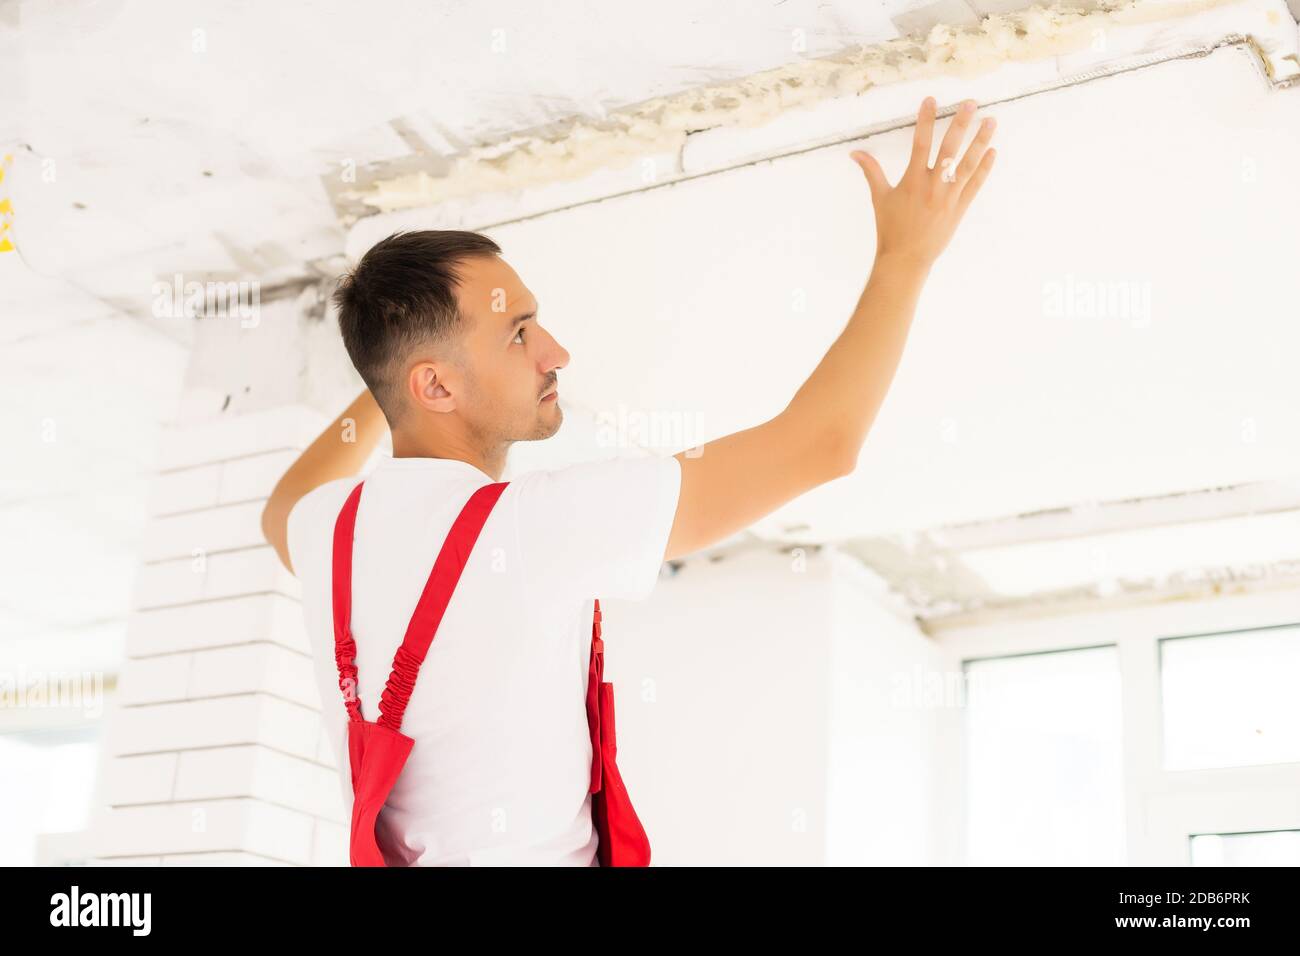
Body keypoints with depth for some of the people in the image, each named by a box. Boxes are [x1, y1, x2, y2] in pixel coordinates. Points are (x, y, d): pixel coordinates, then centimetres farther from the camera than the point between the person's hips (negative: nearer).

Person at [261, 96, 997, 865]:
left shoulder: (323, 530, -2)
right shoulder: (533, 525, -23)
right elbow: (821, 444, -20)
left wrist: (393, 356, 23)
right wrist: (906, 256, -8)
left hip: (396, 849, 8)